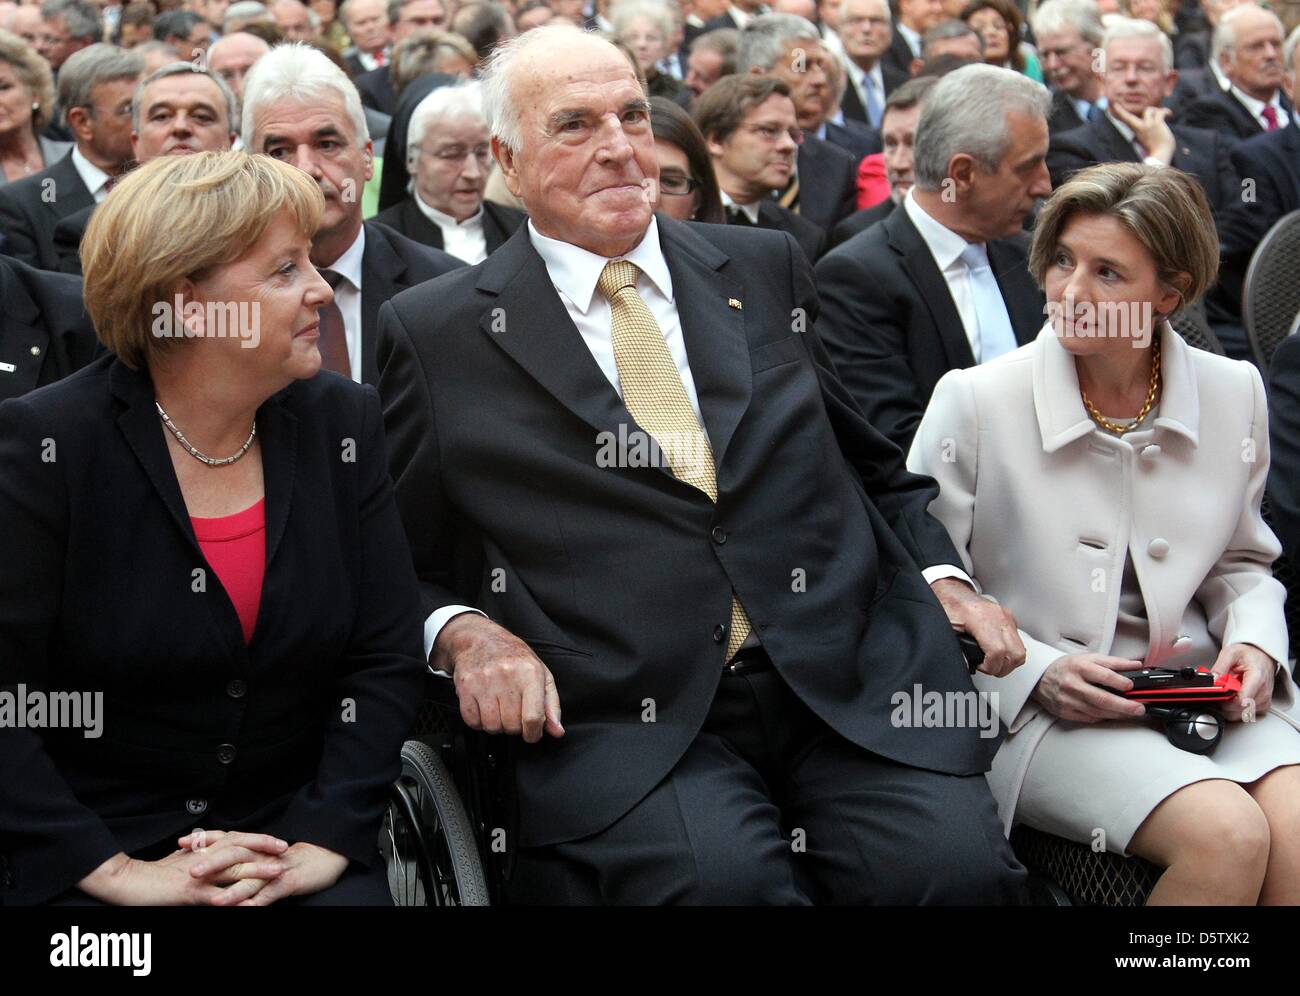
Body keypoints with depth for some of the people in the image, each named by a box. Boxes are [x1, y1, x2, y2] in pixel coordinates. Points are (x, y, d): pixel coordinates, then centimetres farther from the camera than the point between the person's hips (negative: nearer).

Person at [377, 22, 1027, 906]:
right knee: (724, 877, -34)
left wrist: (942, 576, 10)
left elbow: (872, 460, 26)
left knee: (955, 863, -25)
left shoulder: (765, 268, 17)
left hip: (849, 679, 3)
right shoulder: (437, 334, 8)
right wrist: (465, 632, -7)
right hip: (624, 722, -3)